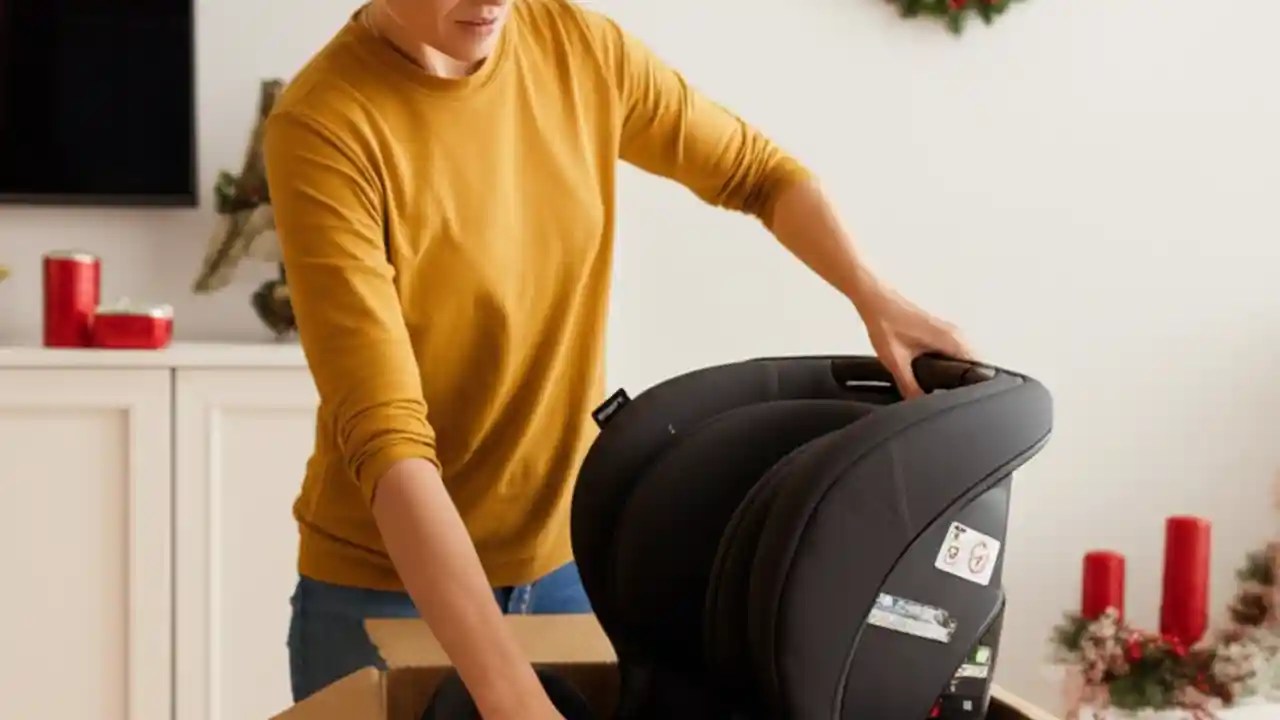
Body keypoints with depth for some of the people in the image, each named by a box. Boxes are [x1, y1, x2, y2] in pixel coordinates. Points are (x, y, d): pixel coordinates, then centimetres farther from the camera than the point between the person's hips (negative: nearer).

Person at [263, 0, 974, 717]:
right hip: (387, 588, -4)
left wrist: (874, 296, -8)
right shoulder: (325, 129, -22)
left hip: (569, 559, 5)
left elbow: (756, 169, 9)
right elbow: (384, 435, -29)